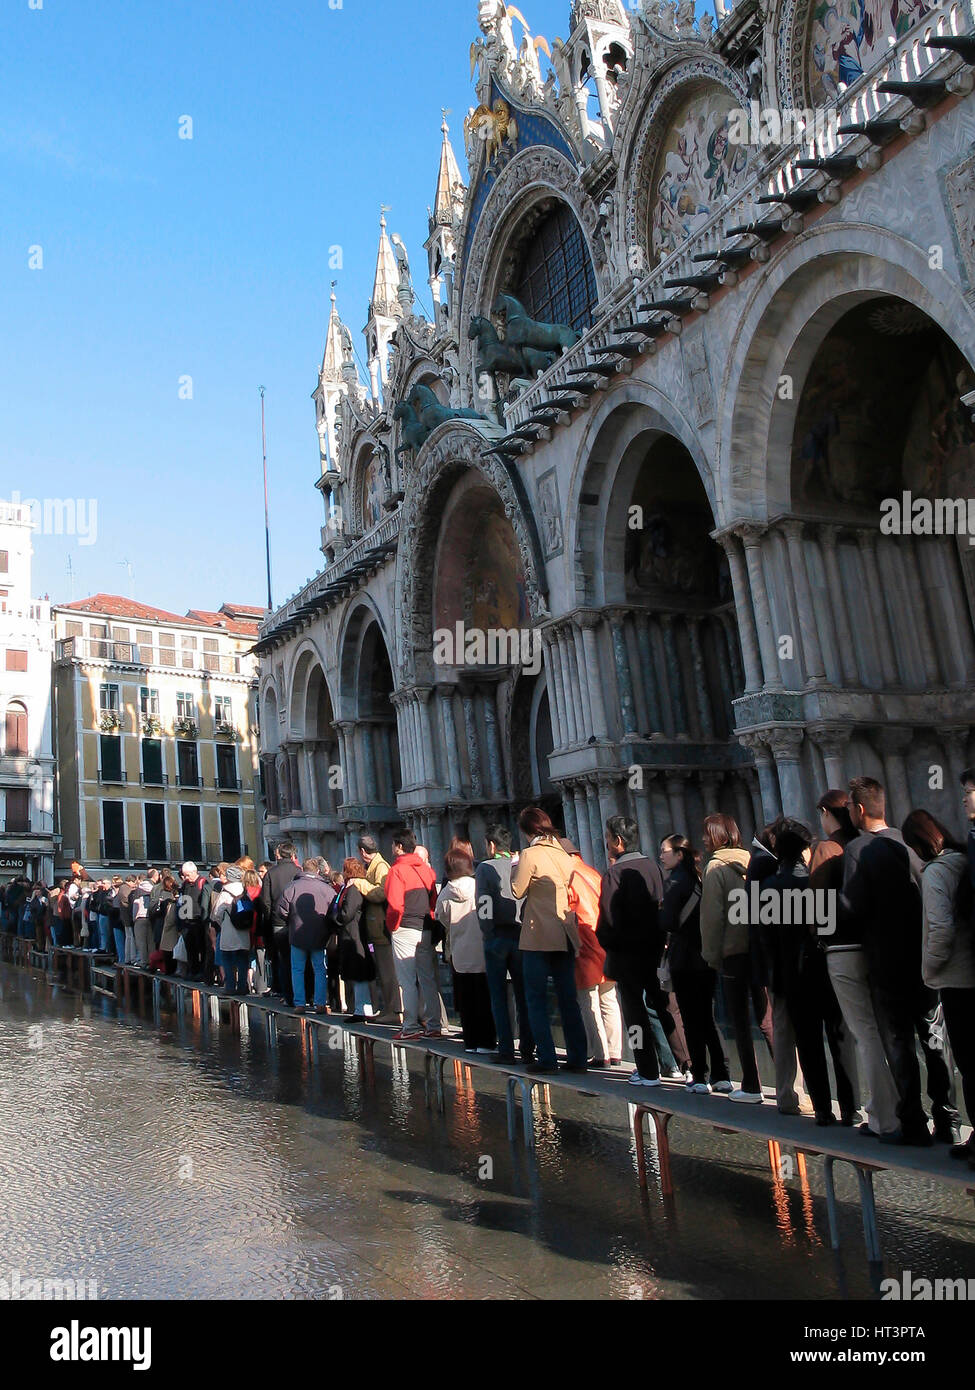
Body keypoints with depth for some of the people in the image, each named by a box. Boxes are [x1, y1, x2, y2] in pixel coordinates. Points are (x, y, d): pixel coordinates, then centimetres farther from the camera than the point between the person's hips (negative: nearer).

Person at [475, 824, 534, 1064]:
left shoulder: (485, 868, -3)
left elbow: (484, 904, -9)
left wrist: (487, 933, 0)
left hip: (496, 937, -3)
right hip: (521, 936, 3)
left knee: (499, 996, 5)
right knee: (523, 994, 9)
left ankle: (506, 1050, 3)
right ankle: (527, 1049, 9)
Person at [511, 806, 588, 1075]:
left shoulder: (530, 854, -9)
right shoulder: (563, 854, 9)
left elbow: (518, 890, -7)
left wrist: (515, 871, 10)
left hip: (538, 935, -6)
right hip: (565, 935, 6)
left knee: (536, 999, 2)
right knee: (568, 998, 10)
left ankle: (546, 1058, 0)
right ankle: (578, 1056, 10)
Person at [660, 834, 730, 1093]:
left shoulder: (674, 882, -12)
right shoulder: (699, 879, 10)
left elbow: (667, 923, -17)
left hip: (684, 960, -7)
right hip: (707, 957, 7)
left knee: (691, 1019, -1)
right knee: (708, 1018, 13)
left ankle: (700, 1078, 2)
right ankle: (721, 1076, 13)